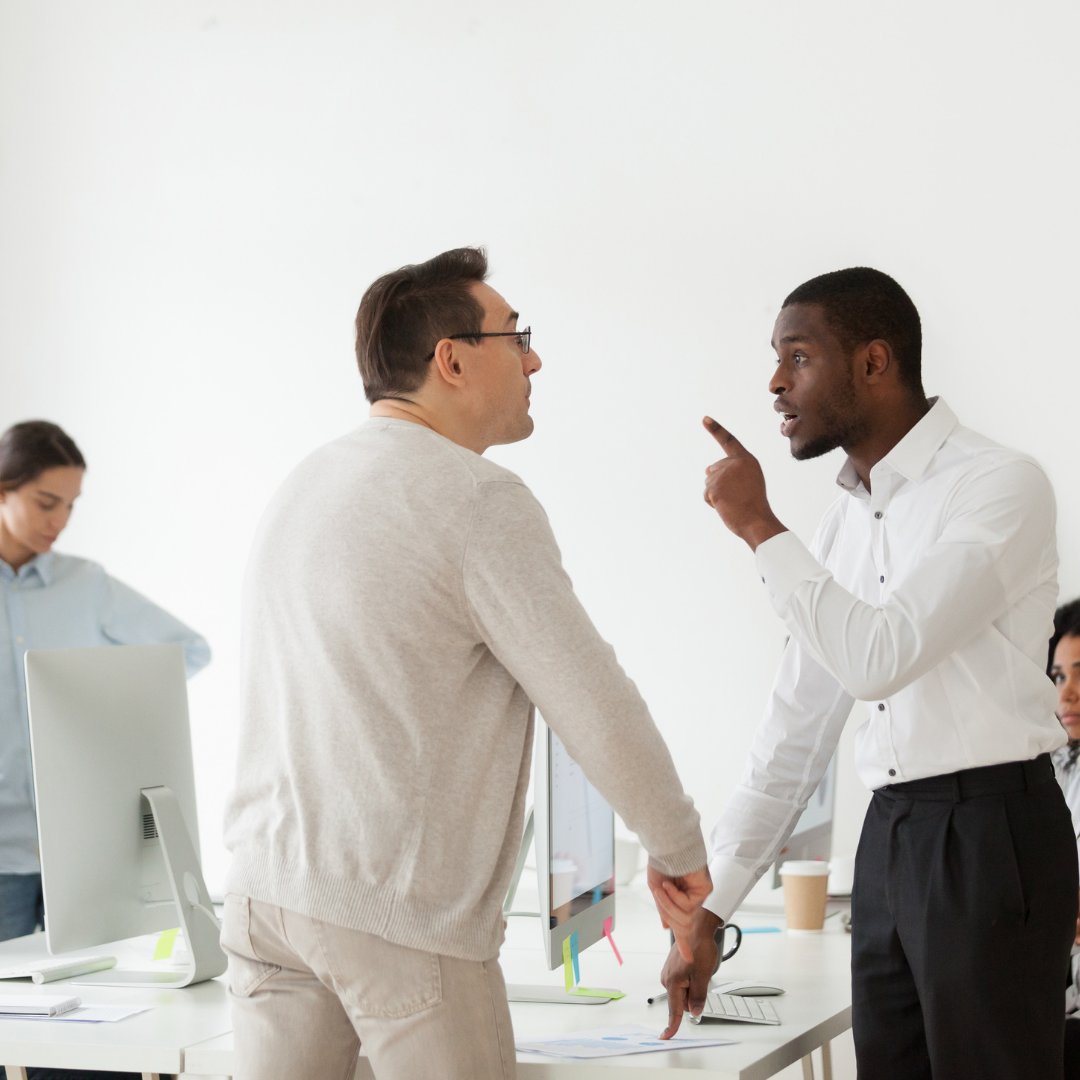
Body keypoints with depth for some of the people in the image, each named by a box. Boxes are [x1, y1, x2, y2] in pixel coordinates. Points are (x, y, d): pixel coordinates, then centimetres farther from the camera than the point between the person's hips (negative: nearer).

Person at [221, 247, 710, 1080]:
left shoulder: (305, 487, 13)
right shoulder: (481, 502, -11)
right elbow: (594, 704, -11)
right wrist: (677, 849, 2)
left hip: (267, 884, 7)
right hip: (401, 916, -7)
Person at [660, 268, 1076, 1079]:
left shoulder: (1000, 486, -10)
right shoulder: (844, 522, 13)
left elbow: (879, 659, -20)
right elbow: (794, 734, 15)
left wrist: (759, 527, -14)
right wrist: (707, 914, 14)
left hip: (990, 835, -7)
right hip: (888, 841, 7)